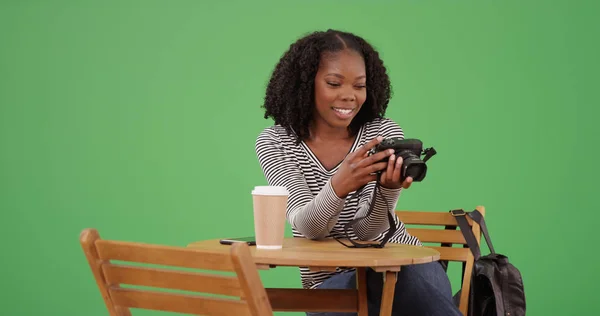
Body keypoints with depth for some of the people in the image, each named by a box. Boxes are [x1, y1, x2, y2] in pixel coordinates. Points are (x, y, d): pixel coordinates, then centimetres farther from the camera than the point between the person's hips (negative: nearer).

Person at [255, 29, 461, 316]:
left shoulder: (385, 133, -3)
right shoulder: (274, 143, -4)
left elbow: (367, 231, -13)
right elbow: (307, 227, -18)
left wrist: (389, 188, -35)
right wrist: (338, 186, -39)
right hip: (331, 278, 0)